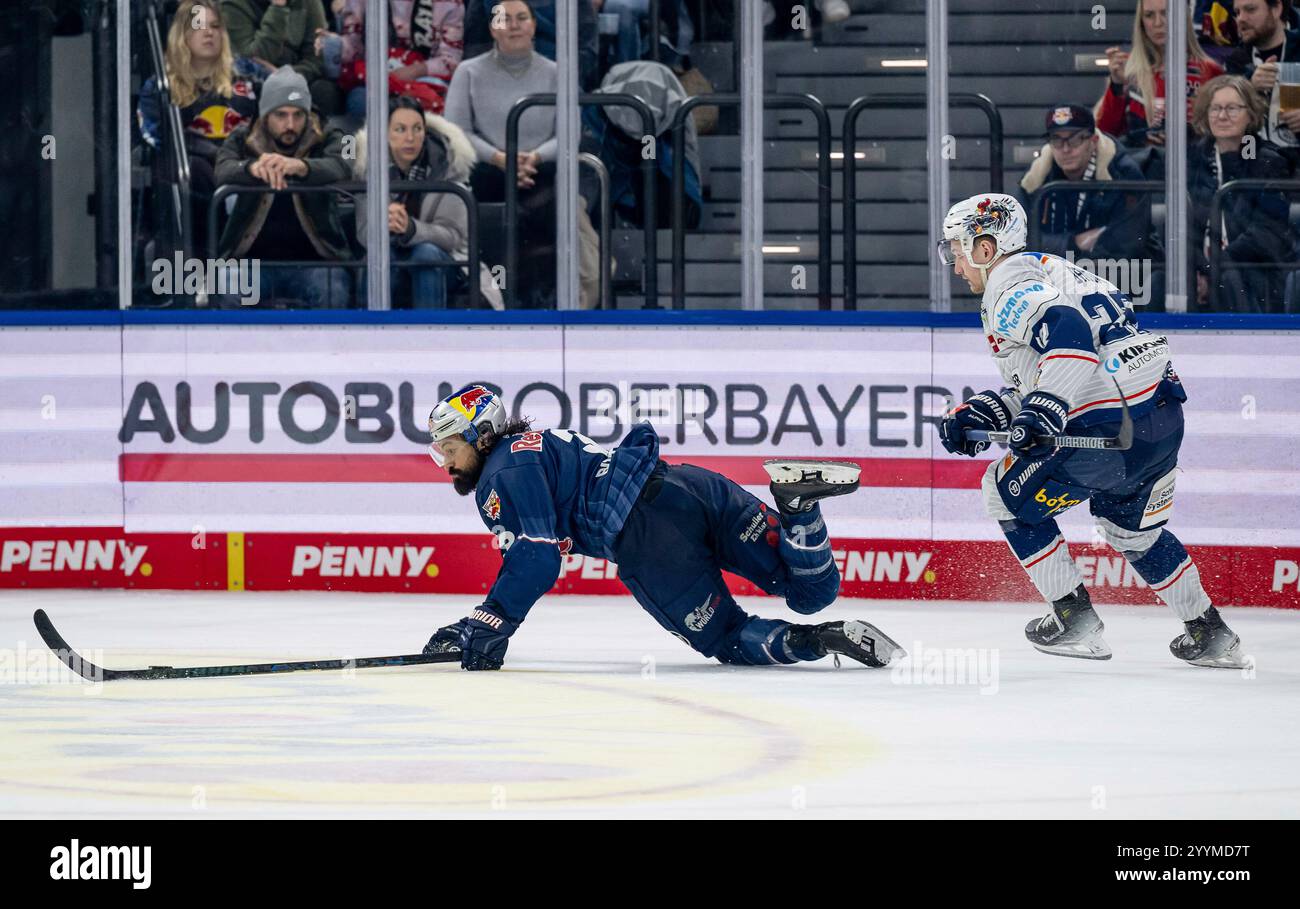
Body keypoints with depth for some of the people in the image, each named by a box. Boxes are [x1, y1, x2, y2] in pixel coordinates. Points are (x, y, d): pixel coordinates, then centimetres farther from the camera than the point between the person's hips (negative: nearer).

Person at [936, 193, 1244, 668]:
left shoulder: (1009, 286, -6)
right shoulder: (1050, 270, 26)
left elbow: (1067, 331, -27)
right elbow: (1036, 386, 27)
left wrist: (1044, 412, -31)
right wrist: (982, 412, 18)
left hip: (1110, 430, -10)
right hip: (1165, 419, 10)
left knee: (1009, 491, 10)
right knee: (1131, 529, 31)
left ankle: (1075, 621, 10)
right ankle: (1211, 635, 33)